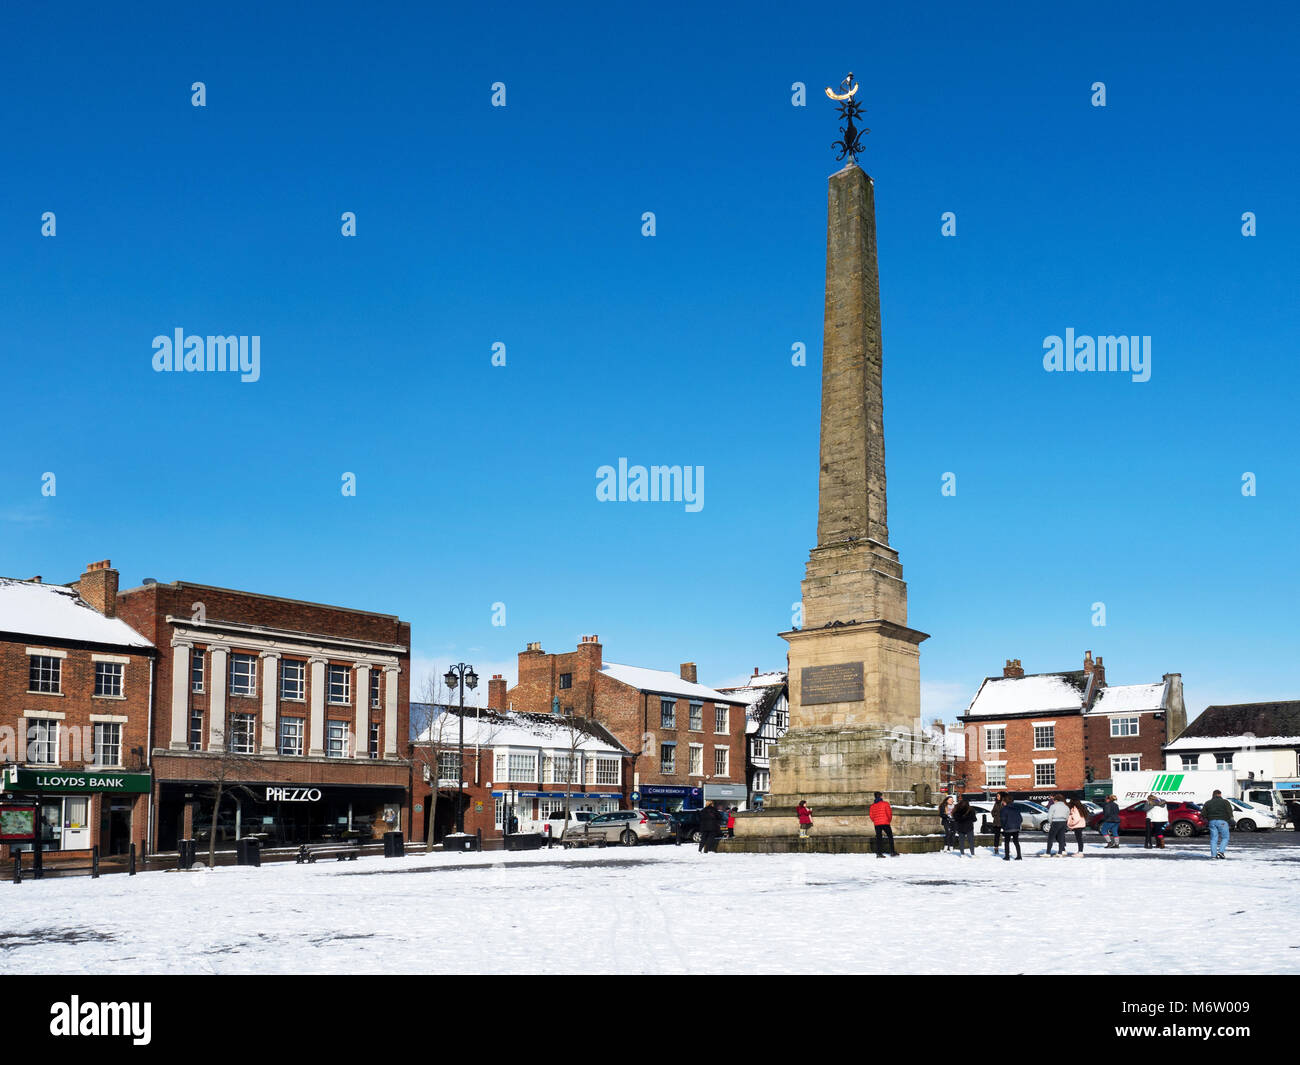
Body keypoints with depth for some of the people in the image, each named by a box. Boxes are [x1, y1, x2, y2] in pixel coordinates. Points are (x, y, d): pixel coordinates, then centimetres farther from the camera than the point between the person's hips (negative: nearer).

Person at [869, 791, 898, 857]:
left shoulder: (872, 805, 9)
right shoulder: (885, 803, -3)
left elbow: (871, 815, 6)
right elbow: (889, 813, -8)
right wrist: (890, 820, 8)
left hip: (877, 824, 4)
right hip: (885, 823, -4)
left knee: (878, 838, 5)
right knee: (890, 836, 5)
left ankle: (879, 853, -2)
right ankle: (892, 852, 0)